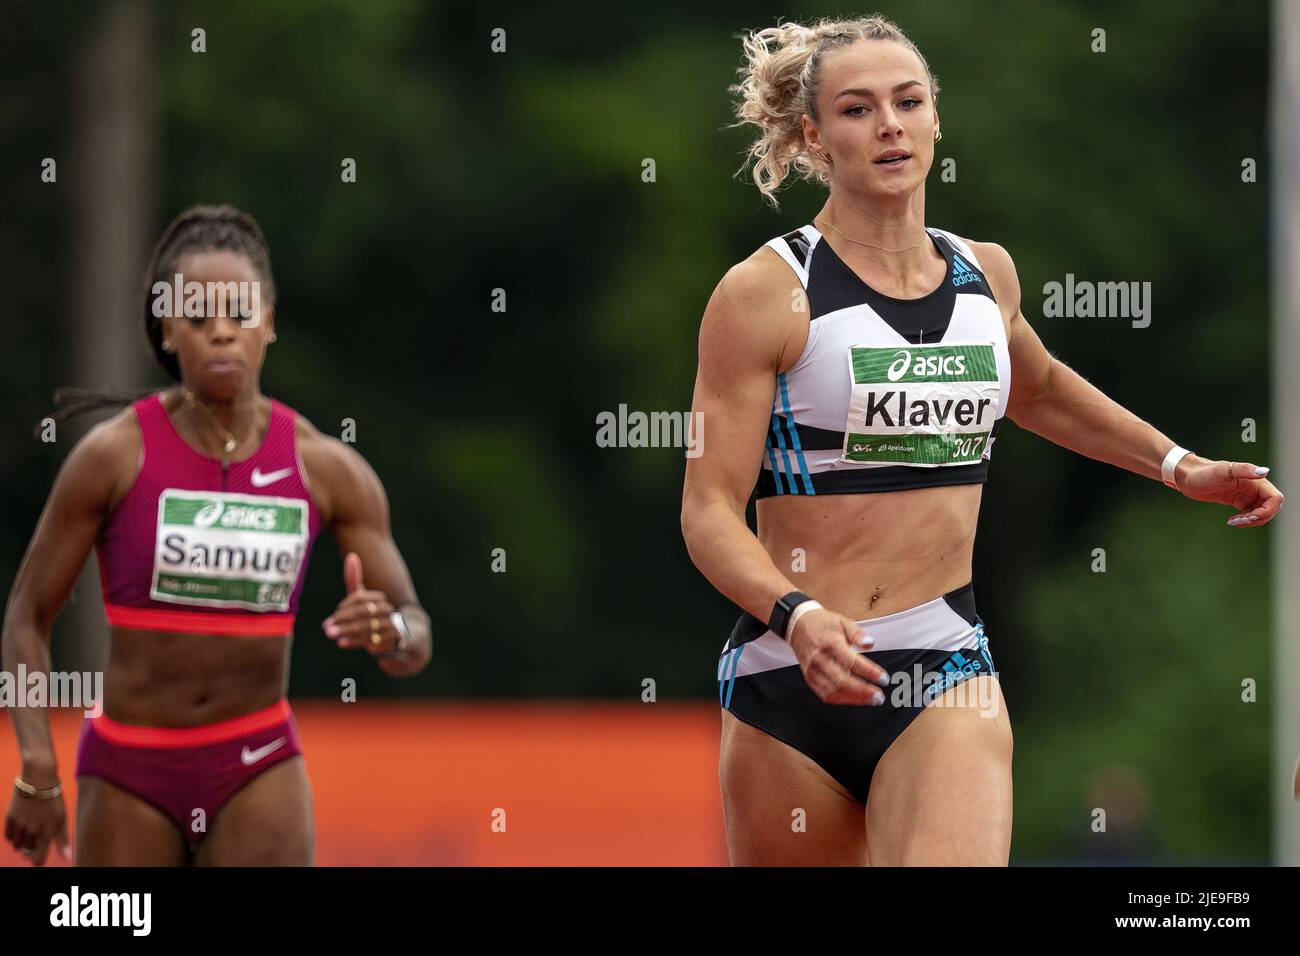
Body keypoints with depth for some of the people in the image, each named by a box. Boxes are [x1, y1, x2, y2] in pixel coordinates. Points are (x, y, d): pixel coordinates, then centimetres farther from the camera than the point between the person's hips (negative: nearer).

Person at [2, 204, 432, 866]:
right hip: (128, 769, -1)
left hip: (258, 767, 1)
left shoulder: (327, 469, -3)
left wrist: (392, 632, -26)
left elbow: (415, 642, 0)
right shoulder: (113, 456, -9)